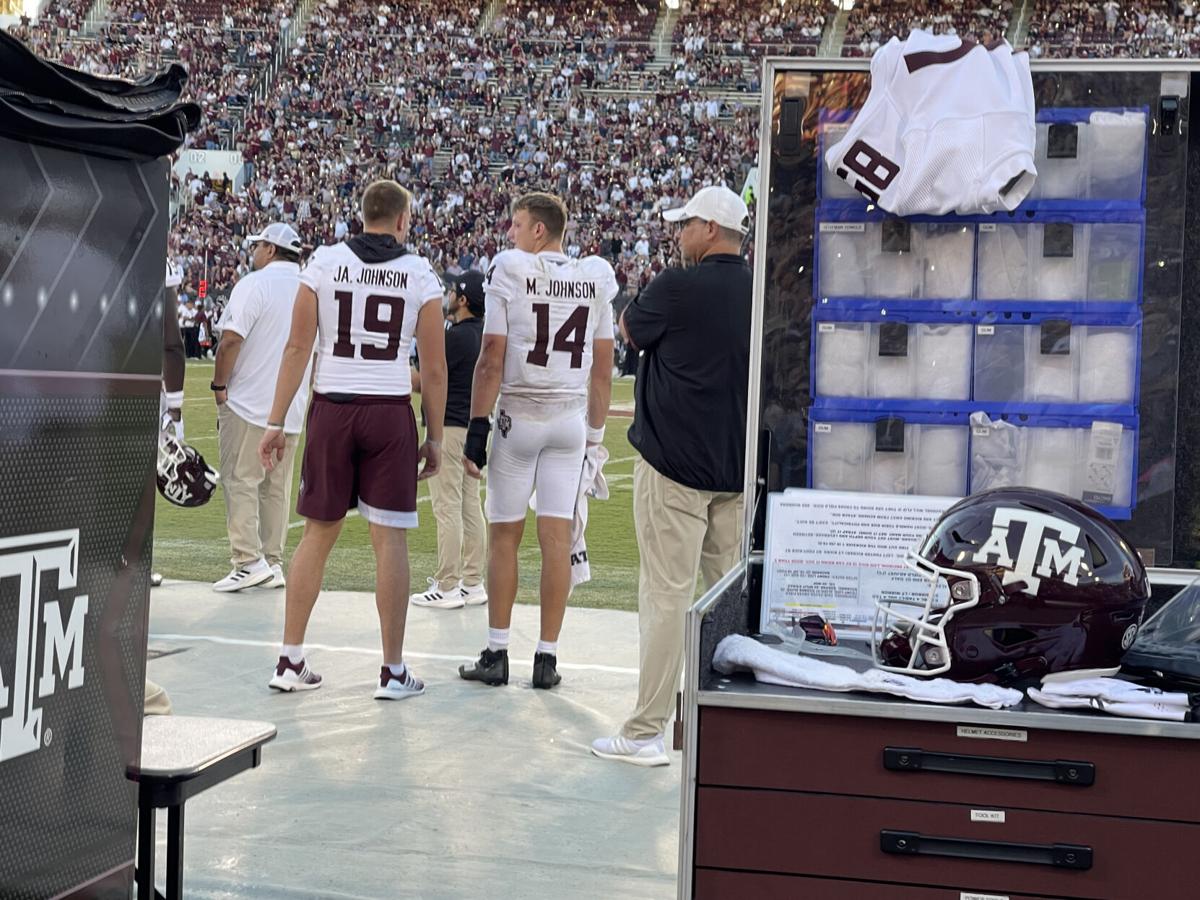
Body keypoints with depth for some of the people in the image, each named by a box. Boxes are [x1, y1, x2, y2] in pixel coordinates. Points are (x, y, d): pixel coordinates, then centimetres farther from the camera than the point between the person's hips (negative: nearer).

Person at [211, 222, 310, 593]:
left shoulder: (254, 284, -9)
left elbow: (231, 340, -16)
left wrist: (219, 386, -6)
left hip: (248, 404, -6)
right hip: (292, 408, 6)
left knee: (241, 481, -4)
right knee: (277, 487, 10)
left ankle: (249, 561, -11)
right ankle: (273, 564, 12)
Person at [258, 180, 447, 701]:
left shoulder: (324, 262, 2)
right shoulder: (420, 274, 0)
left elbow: (297, 348, -1)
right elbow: (434, 368, 0)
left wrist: (276, 422, 4)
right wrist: (434, 436, 9)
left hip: (332, 408, 2)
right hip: (391, 413, -2)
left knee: (318, 533, 11)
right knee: (390, 539, 3)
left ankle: (290, 662, 16)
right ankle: (394, 672, 8)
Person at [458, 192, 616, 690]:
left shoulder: (509, 271, -5)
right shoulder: (595, 279, 7)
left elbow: (492, 359, -10)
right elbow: (603, 371, 8)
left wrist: (477, 426, -6)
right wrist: (595, 431, 16)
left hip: (519, 415, -3)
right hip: (571, 419, 3)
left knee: (504, 535, 6)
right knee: (556, 538, 3)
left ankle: (496, 653, 10)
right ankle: (547, 657, 6)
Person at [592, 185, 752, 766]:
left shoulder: (677, 287, -14)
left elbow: (630, 330, 4)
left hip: (674, 464, -6)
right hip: (739, 468, 6)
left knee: (667, 595, -4)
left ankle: (646, 733, -1)